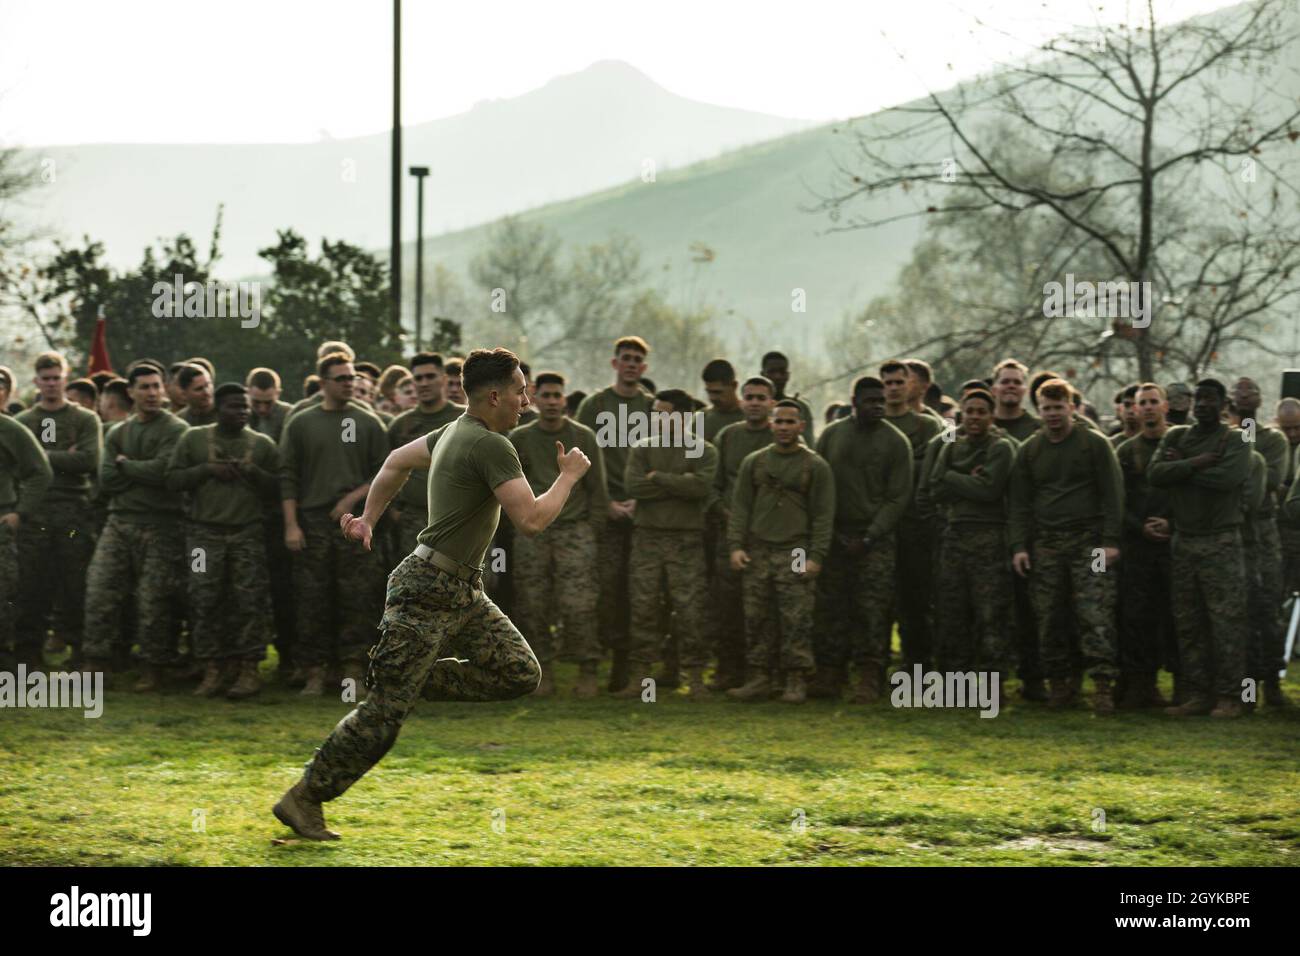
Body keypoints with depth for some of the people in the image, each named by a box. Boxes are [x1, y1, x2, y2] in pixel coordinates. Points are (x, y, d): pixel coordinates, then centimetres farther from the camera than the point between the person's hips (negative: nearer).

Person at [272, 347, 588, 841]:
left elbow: (397, 461, 24)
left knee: (520, 675, 1)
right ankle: (304, 799, 2)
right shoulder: (490, 446, -19)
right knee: (384, 714, -7)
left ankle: (417, 678, 10)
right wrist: (569, 475, -8)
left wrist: (368, 519, 27)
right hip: (428, 592, -10)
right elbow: (531, 520, -23)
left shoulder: (456, 431, 11)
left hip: (464, 592, 10)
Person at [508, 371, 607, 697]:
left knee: (578, 605, -10)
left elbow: (598, 488, 8)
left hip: (574, 531, -2)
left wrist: (591, 530, 2)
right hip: (531, 533, 2)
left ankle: (587, 671, -3)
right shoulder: (519, 439, 7)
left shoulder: (583, 437, 5)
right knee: (533, 606, -2)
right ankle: (543, 669, 6)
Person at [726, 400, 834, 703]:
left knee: (796, 620, -6)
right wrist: (735, 546, -1)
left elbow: (823, 516, 1)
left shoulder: (816, 466, 4)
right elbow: (740, 507, 11)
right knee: (756, 619, 2)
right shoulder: (753, 462, 12)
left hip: (796, 555, -3)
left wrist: (816, 556, -8)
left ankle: (796, 681, -2)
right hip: (757, 553, 3)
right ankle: (759, 678, 8)